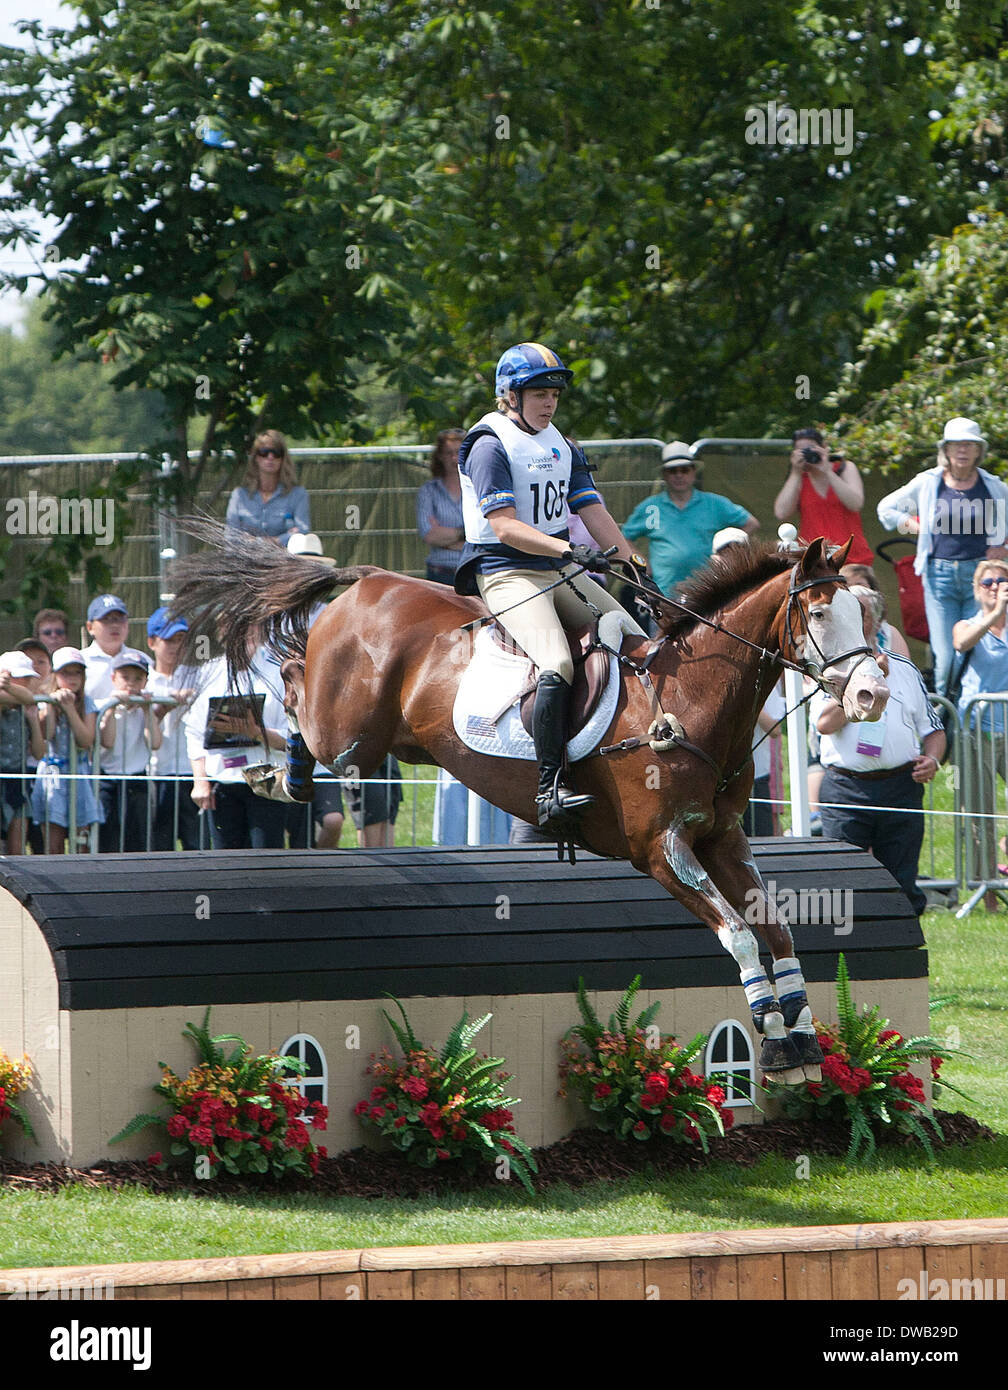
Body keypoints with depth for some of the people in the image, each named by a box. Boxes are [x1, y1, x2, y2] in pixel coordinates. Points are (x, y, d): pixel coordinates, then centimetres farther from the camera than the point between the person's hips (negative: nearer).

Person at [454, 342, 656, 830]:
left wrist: (636, 568, 1)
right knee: (557, 664, -30)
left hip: (561, 571, 8)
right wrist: (568, 549, -29)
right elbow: (505, 526, -18)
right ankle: (551, 789, -33)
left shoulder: (561, 447, 16)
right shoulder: (490, 447, -9)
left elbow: (594, 513, 13)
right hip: (506, 573, -8)